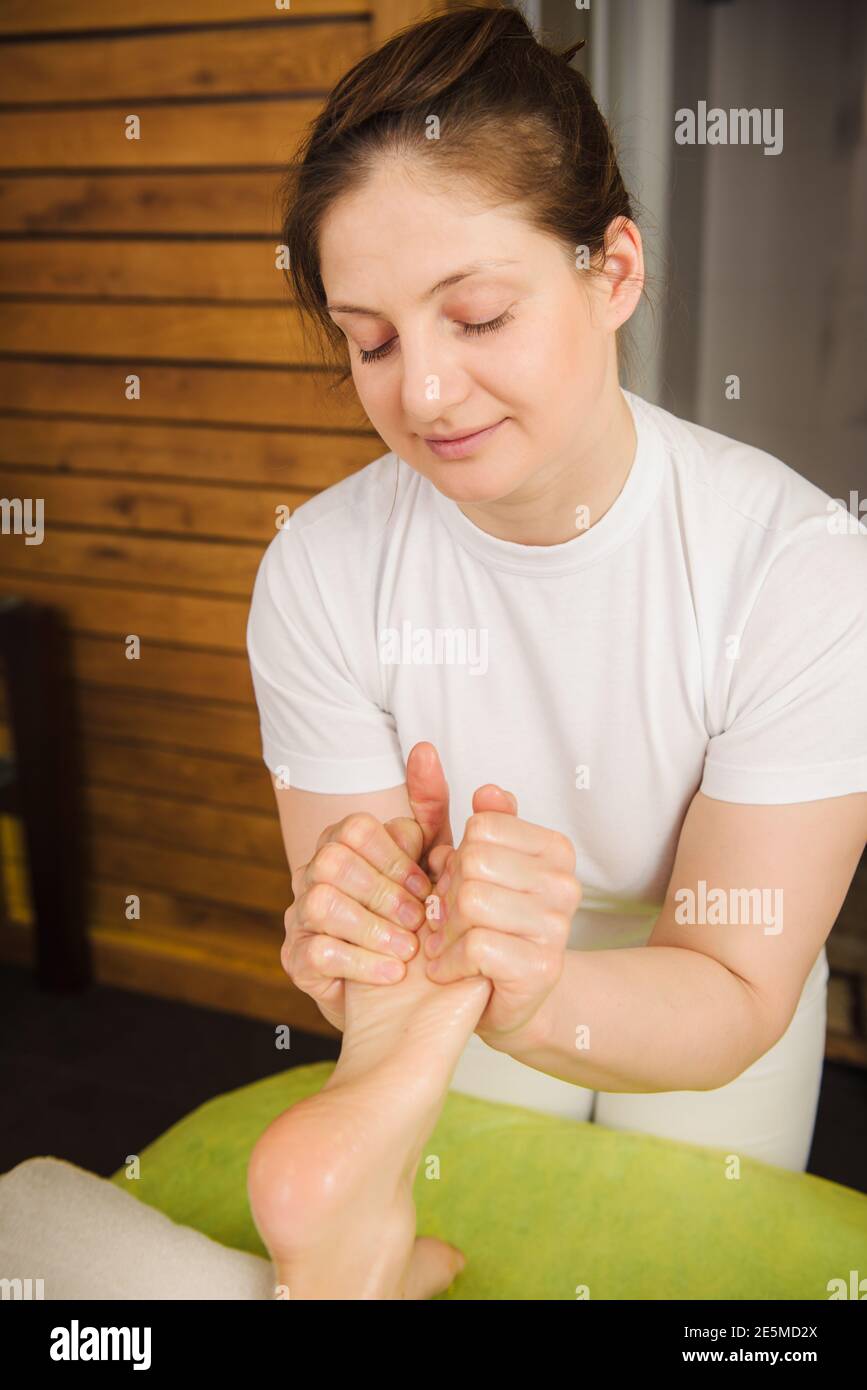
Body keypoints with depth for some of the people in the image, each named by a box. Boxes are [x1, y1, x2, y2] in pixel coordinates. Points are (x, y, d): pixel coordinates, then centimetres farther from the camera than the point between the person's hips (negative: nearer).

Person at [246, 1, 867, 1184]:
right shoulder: (318, 572, -24)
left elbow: (733, 1000, -28)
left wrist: (533, 997, -49)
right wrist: (364, 960, -45)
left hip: (701, 1031, 0)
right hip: (463, 1024, 1)